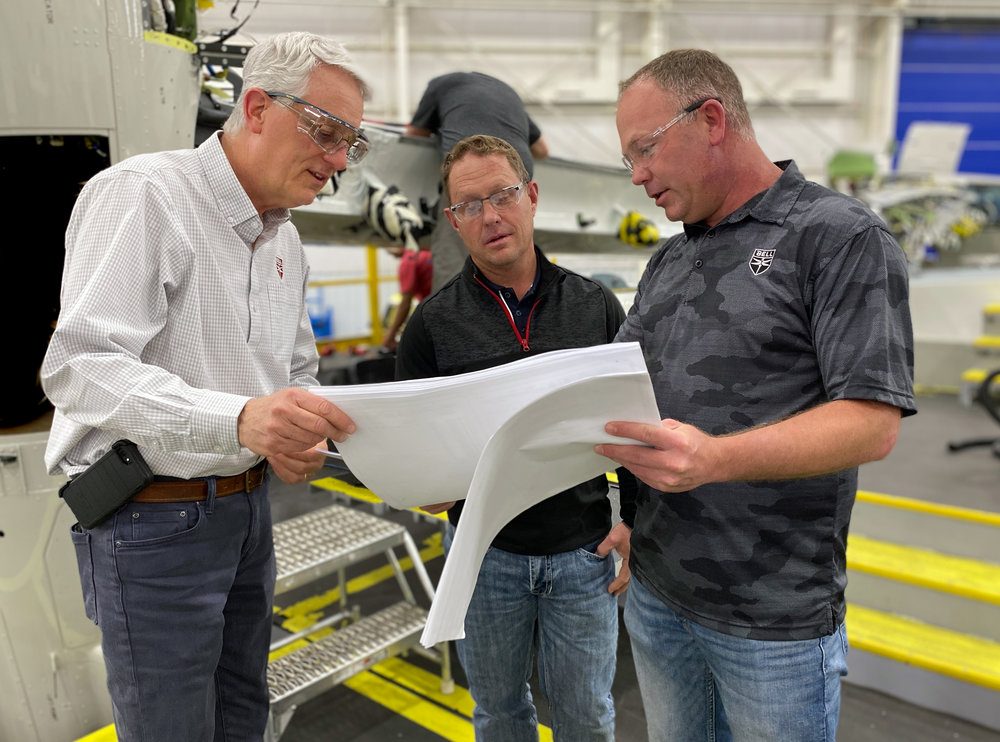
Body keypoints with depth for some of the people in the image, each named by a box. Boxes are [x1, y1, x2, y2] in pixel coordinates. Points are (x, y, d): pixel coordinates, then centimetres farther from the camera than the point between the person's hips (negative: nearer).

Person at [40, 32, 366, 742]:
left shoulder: (286, 241, 9)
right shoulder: (142, 194, -16)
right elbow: (79, 367, -27)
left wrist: (295, 435, -6)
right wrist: (238, 418, -41)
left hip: (247, 505, 8)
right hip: (153, 517, -7)